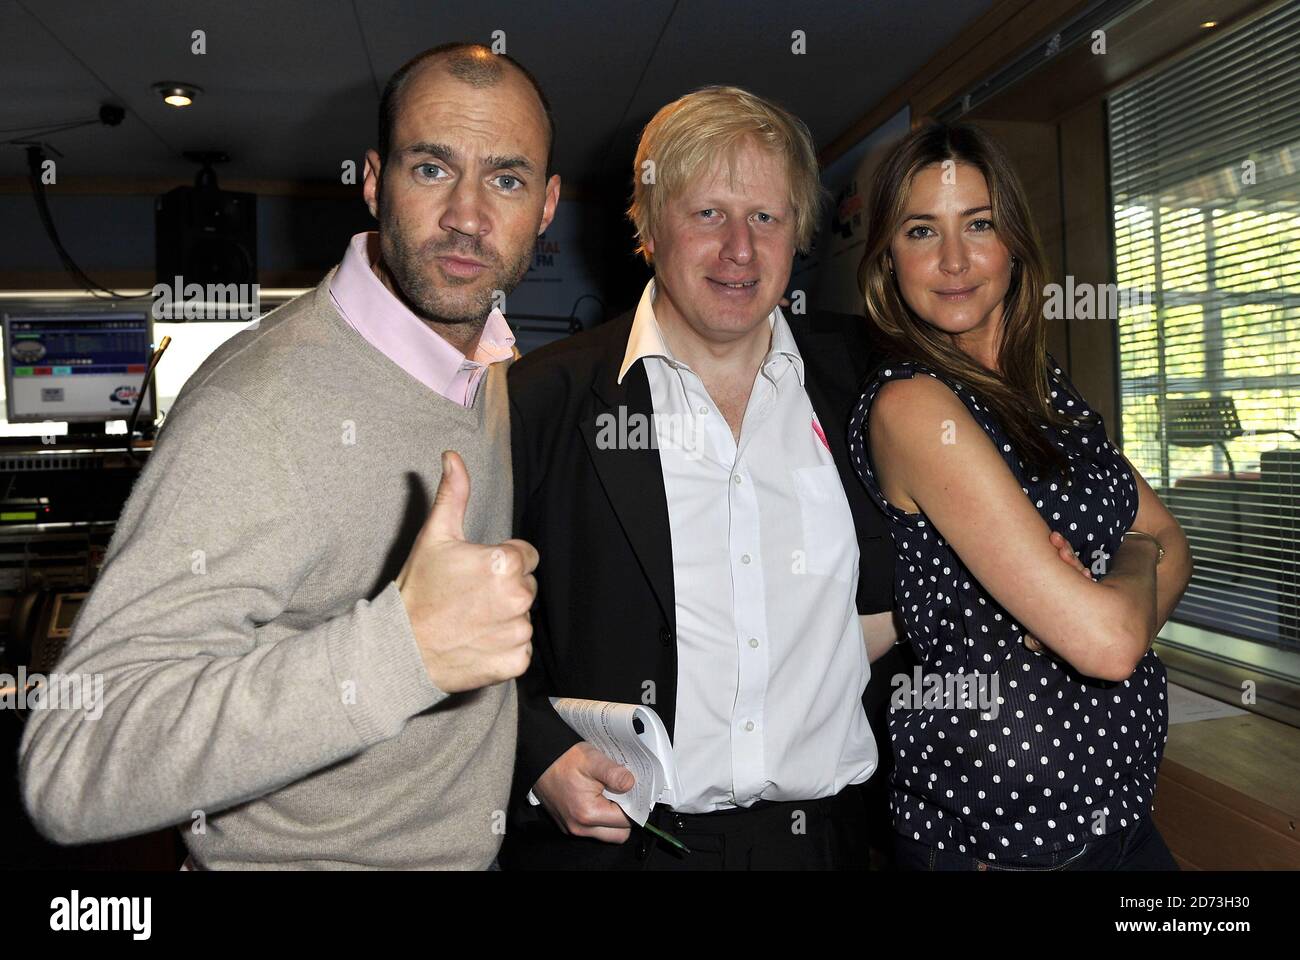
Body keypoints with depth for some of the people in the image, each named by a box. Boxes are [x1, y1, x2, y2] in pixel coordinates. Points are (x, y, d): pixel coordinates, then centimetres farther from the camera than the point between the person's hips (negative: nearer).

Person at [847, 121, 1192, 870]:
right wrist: (1135, 563, -3)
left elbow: (1172, 547, 5)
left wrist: (1100, 606, -16)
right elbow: (1105, 640, -24)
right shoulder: (910, 404, -22)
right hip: (1003, 829, -7)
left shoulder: (1045, 381, 4)